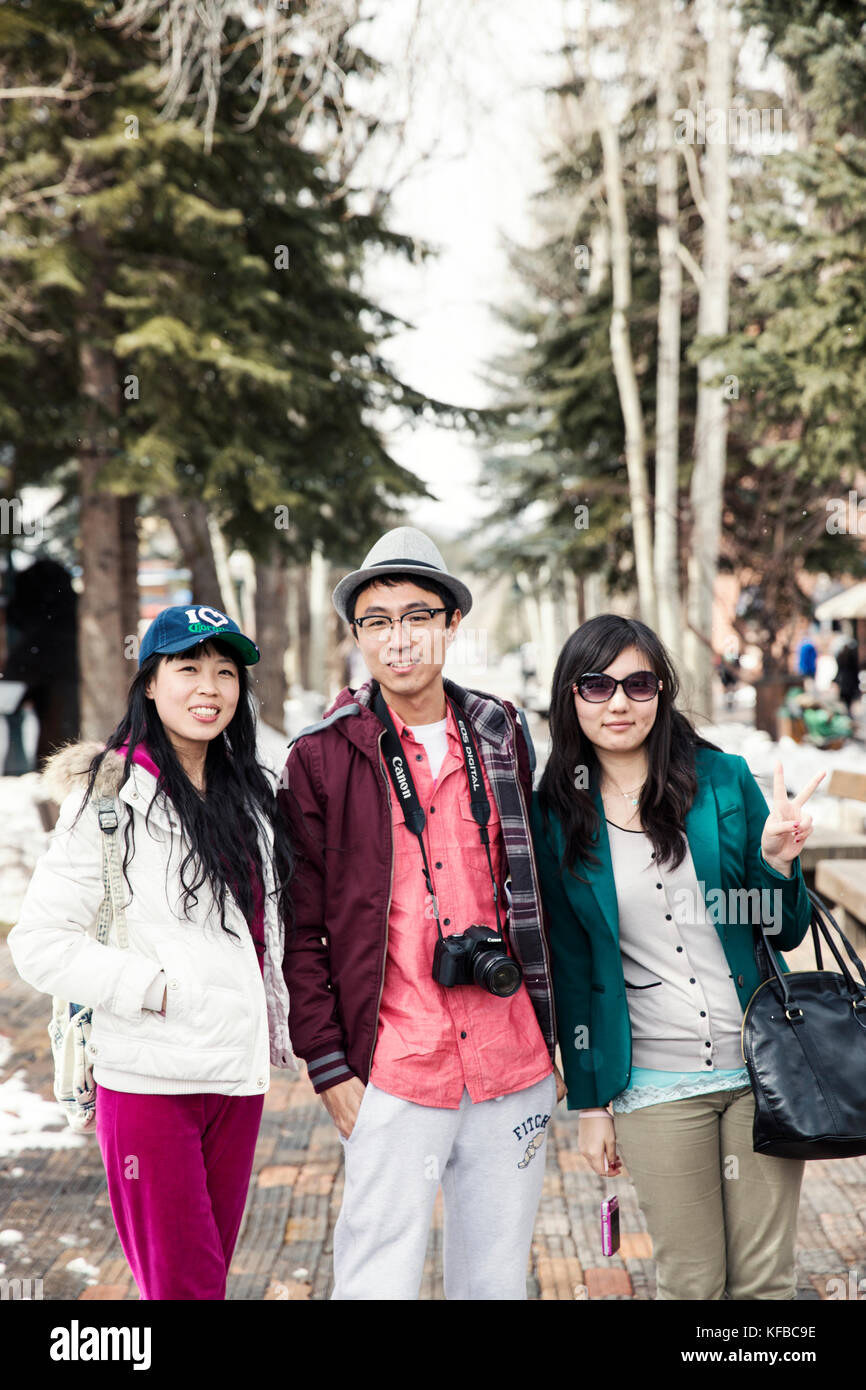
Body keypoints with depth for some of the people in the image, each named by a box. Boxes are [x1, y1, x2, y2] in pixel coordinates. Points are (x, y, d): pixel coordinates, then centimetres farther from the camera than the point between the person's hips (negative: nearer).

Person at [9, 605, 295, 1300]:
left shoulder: (249, 794, 12)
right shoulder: (111, 796, -8)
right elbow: (39, 942, -11)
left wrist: (275, 1028, 13)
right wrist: (154, 987, -17)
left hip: (238, 1075, 6)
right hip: (149, 1080, -6)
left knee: (212, 1274, 12)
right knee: (183, 1286, -4)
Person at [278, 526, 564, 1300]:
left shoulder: (501, 735, 9)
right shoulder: (322, 756, -2)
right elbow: (301, 930, -2)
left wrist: (552, 1031, 12)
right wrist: (329, 1066, -6)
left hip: (514, 1064, 4)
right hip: (394, 1073, -4)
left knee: (499, 1279, 14)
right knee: (379, 1281, -1)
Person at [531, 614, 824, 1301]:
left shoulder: (725, 780, -1)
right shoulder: (559, 818, 0)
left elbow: (786, 932, 5)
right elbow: (570, 969, 5)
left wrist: (777, 860, -15)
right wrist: (590, 1102, 6)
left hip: (761, 1067, 1)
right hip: (656, 1085, 0)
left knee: (765, 1278, 8)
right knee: (692, 1282, 6)